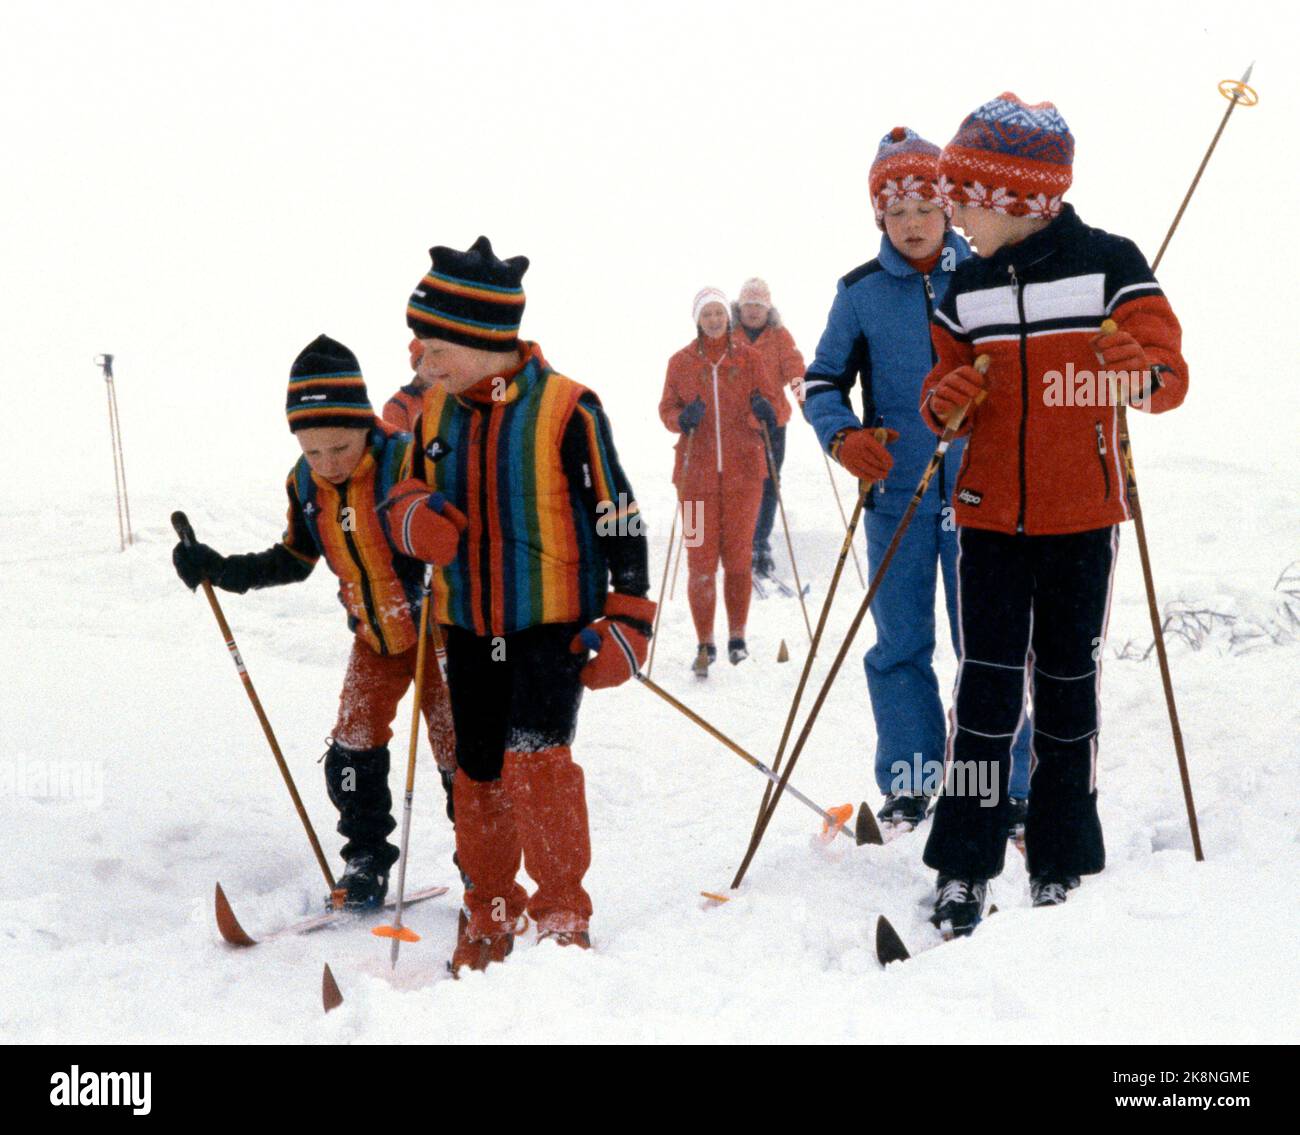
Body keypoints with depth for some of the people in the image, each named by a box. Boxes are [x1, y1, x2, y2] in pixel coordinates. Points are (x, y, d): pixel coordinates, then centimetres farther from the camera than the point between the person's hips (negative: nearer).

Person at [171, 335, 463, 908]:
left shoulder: (407, 461, -25)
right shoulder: (305, 483, -5)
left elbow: (452, 536, -25)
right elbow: (294, 560, 10)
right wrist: (220, 570, 1)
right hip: (374, 637, 5)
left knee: (456, 752, -2)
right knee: (353, 747, -1)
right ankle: (366, 861, 14)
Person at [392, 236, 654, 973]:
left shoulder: (565, 409, -13)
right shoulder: (435, 412, 5)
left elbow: (618, 517, -8)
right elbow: (411, 495, 17)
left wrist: (627, 620, -11)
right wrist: (414, 518, -8)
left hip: (553, 622, -6)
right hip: (468, 627, 6)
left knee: (535, 762, -18)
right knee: (478, 773, 10)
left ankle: (562, 915, 0)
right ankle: (491, 919, 27)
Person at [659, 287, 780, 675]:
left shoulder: (748, 357, 6)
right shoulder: (681, 362, 6)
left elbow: (769, 397, 6)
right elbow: (667, 409, 7)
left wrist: (762, 407, -17)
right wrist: (682, 418, -15)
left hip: (742, 468, 0)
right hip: (696, 470, 0)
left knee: (738, 556, 3)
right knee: (700, 559, -3)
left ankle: (737, 636, 20)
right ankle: (704, 643, 8)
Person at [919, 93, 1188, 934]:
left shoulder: (1111, 265, -6)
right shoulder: (966, 290, 7)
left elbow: (1172, 374, -8)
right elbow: (944, 389, 13)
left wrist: (1138, 373, -31)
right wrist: (948, 405, -11)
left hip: (1082, 515, -2)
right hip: (990, 516, 2)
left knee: (1068, 681, 7)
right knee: (987, 683, -1)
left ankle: (1061, 859, 19)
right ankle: (966, 864, 5)